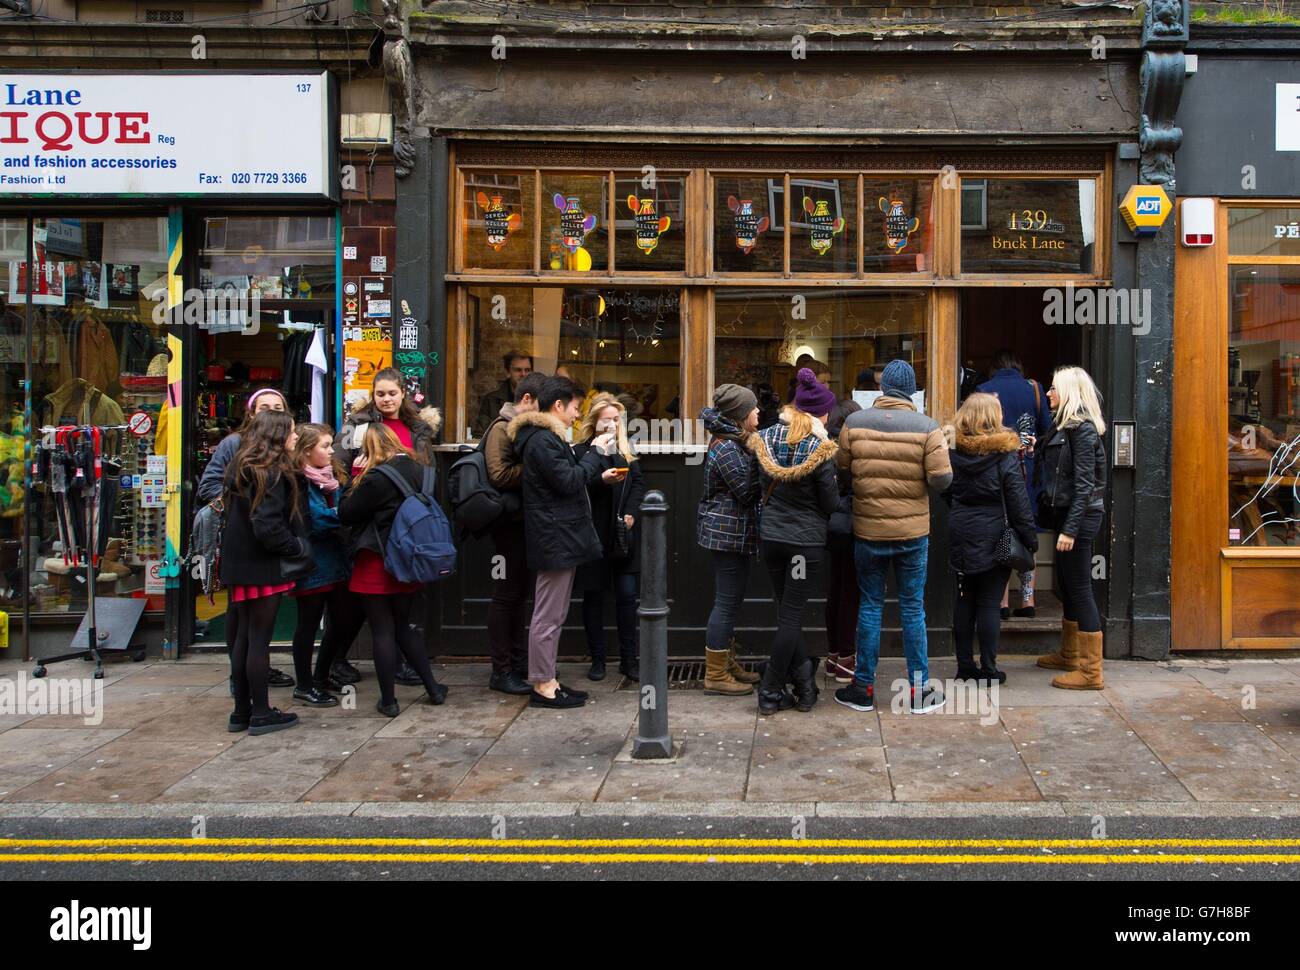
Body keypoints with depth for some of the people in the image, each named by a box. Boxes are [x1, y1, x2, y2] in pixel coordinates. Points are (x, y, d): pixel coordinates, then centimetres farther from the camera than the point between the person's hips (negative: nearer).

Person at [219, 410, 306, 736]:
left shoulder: (242, 468, 11)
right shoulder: (272, 473, -16)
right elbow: (267, 526, -24)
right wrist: (299, 547, -11)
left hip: (239, 564, 9)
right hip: (263, 566, -9)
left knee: (244, 636, 14)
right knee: (260, 639, -1)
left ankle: (241, 712, 20)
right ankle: (261, 714, 7)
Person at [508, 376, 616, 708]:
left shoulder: (546, 437, 18)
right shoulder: (543, 440, -16)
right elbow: (569, 482, -19)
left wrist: (598, 476, 20)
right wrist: (596, 453, -10)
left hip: (558, 538, 11)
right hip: (555, 539, -11)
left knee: (553, 615, 15)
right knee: (548, 616, -4)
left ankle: (547, 681, 22)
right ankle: (542, 687, 3)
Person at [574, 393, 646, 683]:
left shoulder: (625, 450, 12)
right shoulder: (581, 452, -3)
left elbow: (638, 483, 8)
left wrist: (631, 512, -6)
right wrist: (601, 480, -24)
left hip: (623, 535, 4)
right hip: (594, 535, -3)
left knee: (627, 594, 3)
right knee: (594, 596, 5)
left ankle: (628, 659, 12)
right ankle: (597, 659, 15)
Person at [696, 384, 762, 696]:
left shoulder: (733, 442, 13)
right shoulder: (726, 448, -19)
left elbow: (744, 489, 10)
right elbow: (747, 491, -20)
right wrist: (761, 459, -10)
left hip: (730, 531, 11)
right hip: (728, 531, -11)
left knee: (730, 600, 18)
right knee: (727, 602, -4)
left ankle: (728, 662, 29)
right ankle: (716, 675, 3)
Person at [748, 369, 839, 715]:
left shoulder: (766, 439, -2)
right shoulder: (819, 448, -16)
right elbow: (831, 503, -9)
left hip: (771, 536, 5)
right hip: (807, 540, -4)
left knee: (786, 611, 16)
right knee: (792, 615, 3)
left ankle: (803, 678, 18)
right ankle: (770, 693, 8)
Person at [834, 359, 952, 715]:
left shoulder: (854, 423, -7)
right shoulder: (926, 427, -10)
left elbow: (841, 467, -3)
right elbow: (942, 479, -13)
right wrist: (916, 479, 8)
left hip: (868, 530, 1)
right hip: (913, 532, -1)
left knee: (870, 607, 11)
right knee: (913, 608, 9)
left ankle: (863, 688, 17)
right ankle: (920, 690, 17)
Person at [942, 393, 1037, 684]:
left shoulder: (953, 453, -2)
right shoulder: (1005, 457, -12)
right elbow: (1018, 504, -10)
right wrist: (1030, 540, -3)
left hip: (961, 536, 4)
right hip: (994, 537, -4)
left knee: (964, 600, 11)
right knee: (989, 603, 2)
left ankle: (964, 666, 17)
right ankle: (988, 669, 8)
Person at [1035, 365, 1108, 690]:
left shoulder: (1082, 430, -16)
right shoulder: (1064, 426, 13)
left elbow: (1084, 485, -20)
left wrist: (1070, 529, -23)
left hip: (1080, 516, -10)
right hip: (1063, 514, 10)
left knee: (1079, 589, -6)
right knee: (1068, 587, 18)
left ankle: (1091, 672, -1)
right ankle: (1069, 656, 31)